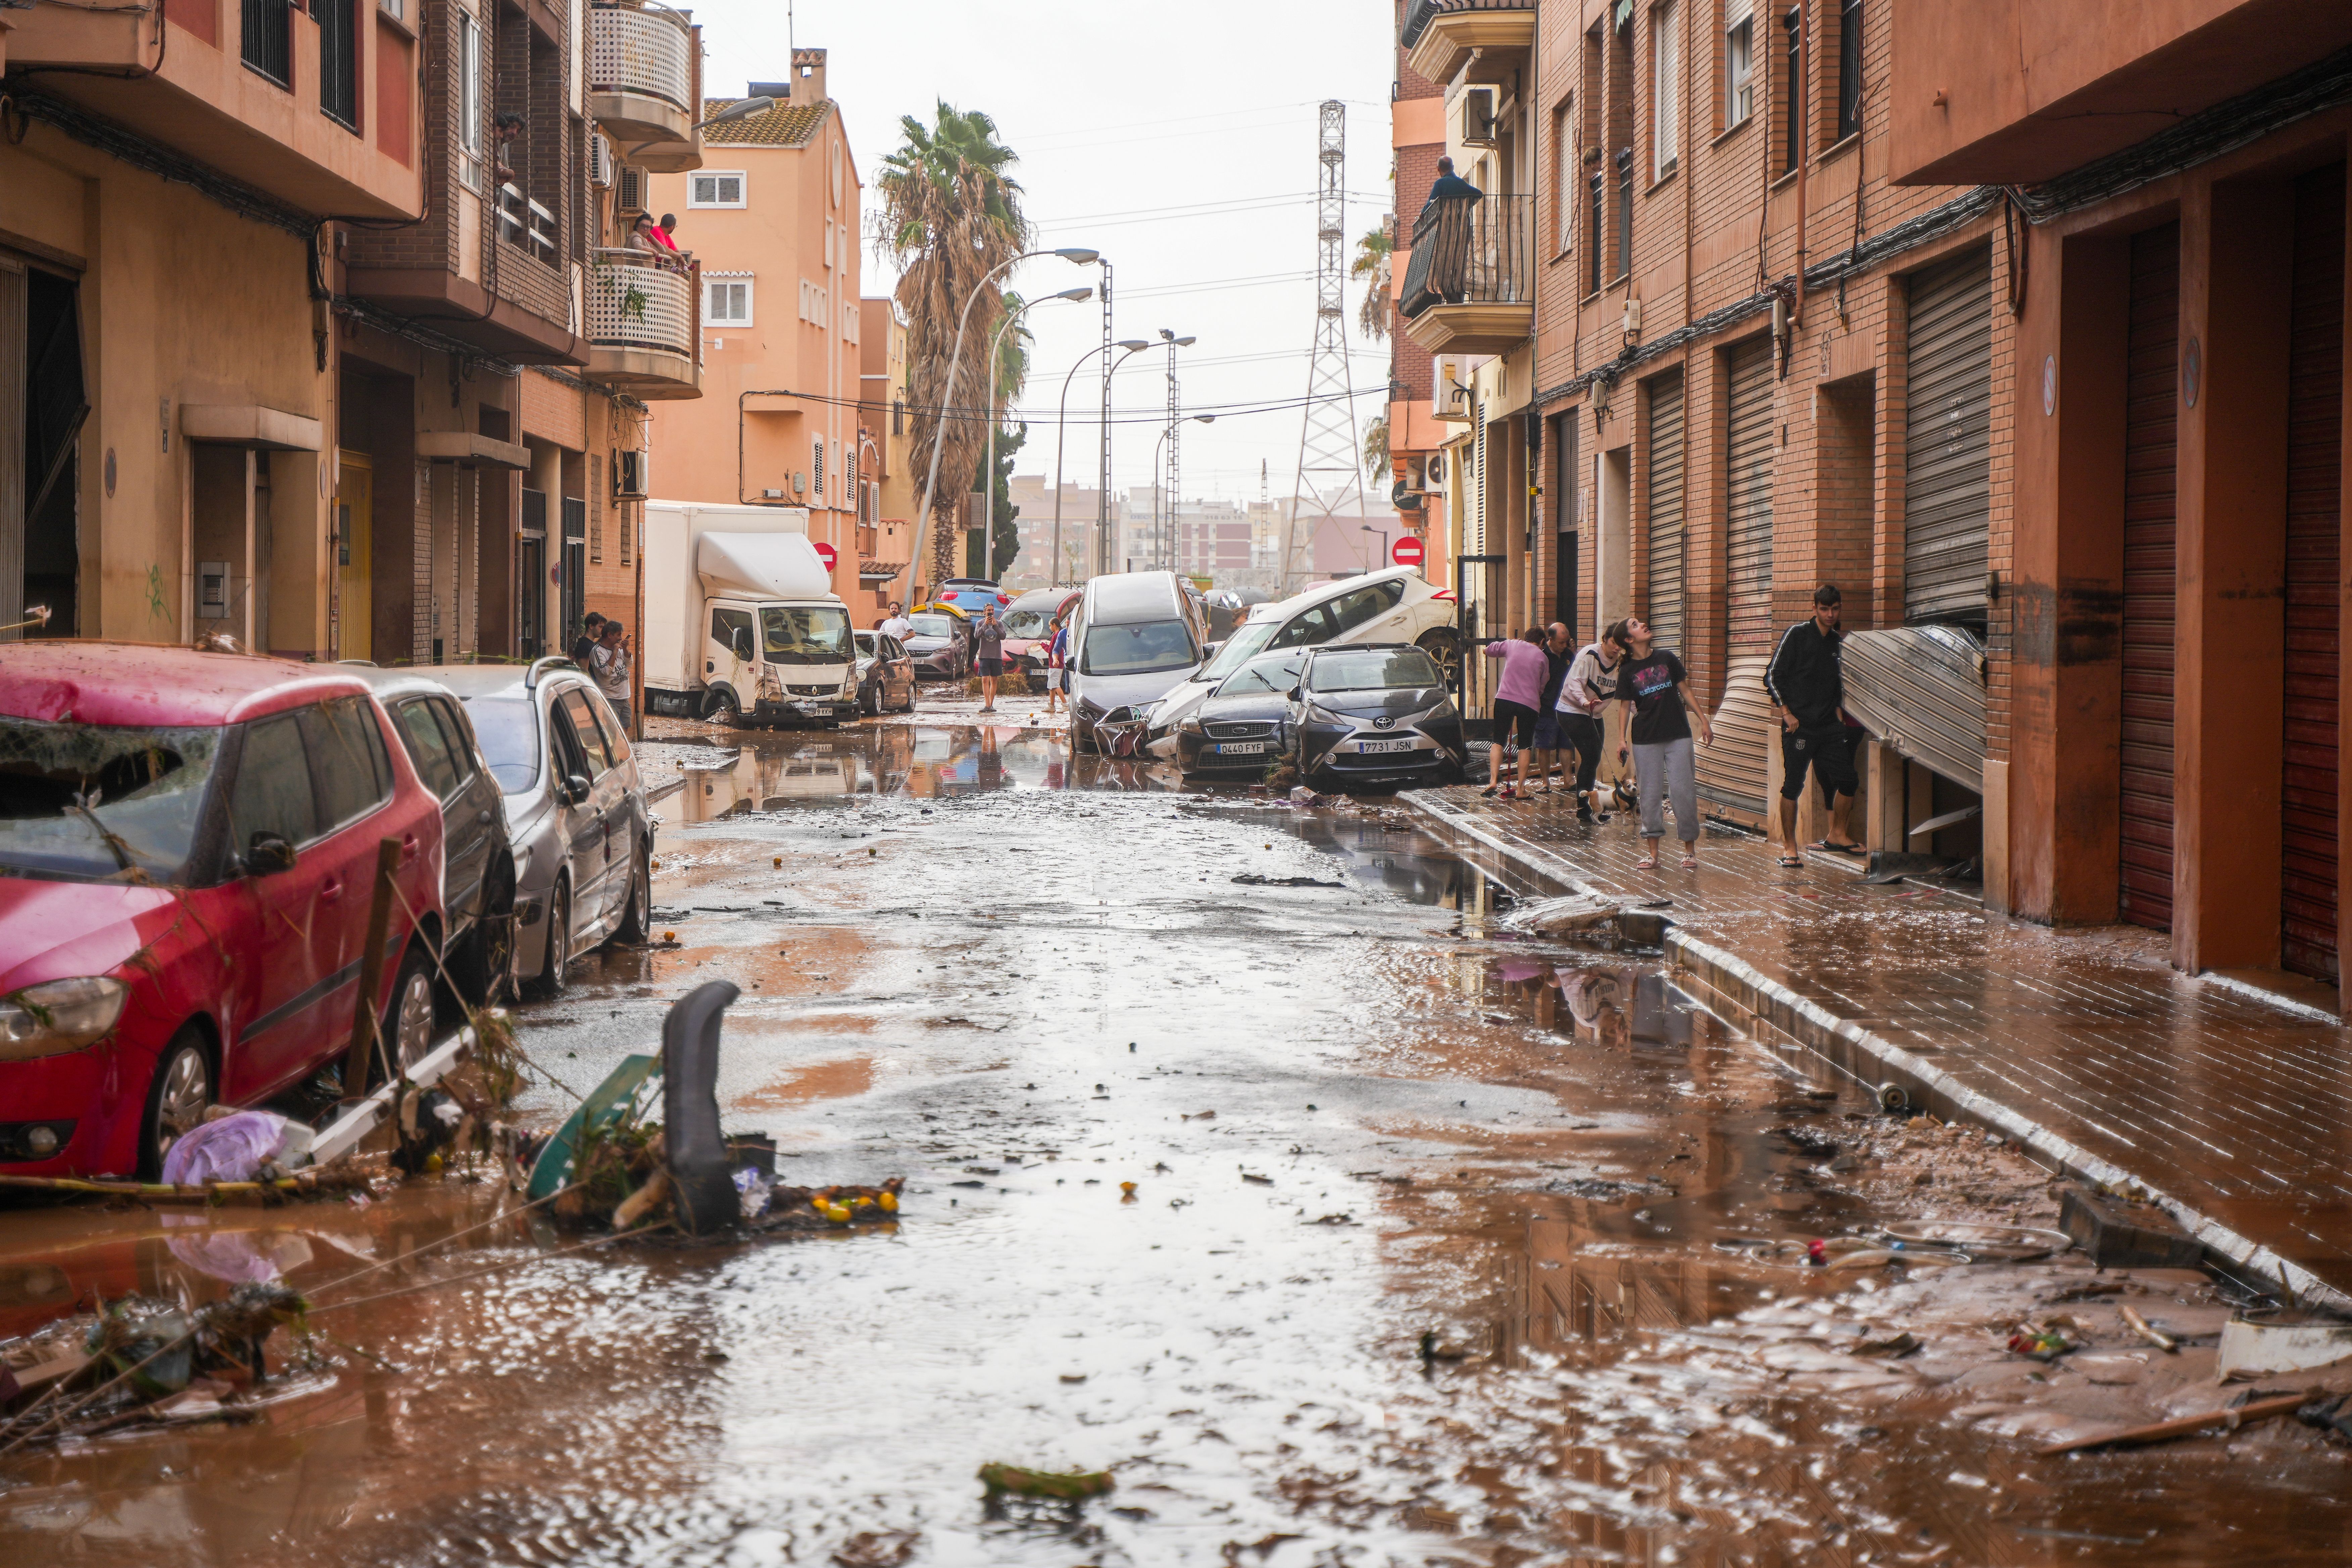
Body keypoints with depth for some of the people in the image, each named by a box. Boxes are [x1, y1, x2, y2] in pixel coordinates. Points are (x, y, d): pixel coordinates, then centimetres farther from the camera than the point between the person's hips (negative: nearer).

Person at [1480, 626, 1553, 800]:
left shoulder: (1511, 645, 8)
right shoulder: (1542, 657, 8)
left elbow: (1489, 650, 22)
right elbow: (1543, 686, 14)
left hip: (1504, 699, 0)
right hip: (1529, 703, 0)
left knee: (1498, 742, 8)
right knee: (1525, 747, 8)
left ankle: (1493, 780, -9)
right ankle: (1520, 789, 6)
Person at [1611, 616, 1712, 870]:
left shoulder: (1666, 658, 5)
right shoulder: (1627, 671, 2)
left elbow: (1685, 691, 9)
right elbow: (1626, 707, 4)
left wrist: (1703, 720, 6)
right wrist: (1623, 740, -4)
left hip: (1678, 735, 0)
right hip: (1645, 739, 0)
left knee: (1683, 790, -3)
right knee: (1650, 794, 1)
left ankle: (1690, 849, 6)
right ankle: (1652, 852, 7)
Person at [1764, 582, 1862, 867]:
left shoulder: (1838, 641, 13)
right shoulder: (1796, 635, -4)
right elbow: (1773, 677, -5)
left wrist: (1838, 710, 11)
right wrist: (1787, 712, -10)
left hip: (1830, 726, 5)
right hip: (1799, 725, -5)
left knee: (1847, 780, 1)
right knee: (1793, 786, -4)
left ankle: (1838, 835, 20)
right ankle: (1789, 847, 4)